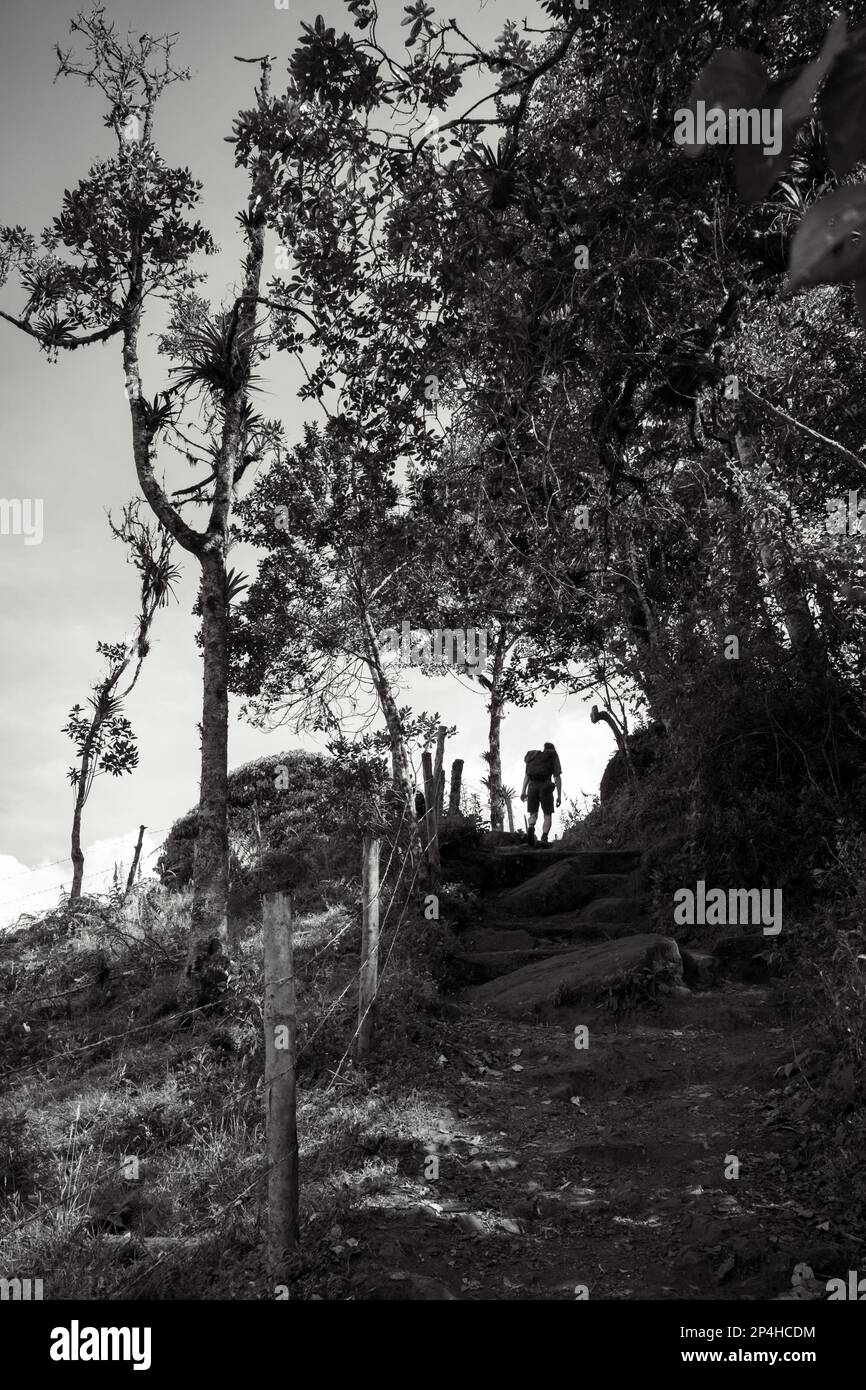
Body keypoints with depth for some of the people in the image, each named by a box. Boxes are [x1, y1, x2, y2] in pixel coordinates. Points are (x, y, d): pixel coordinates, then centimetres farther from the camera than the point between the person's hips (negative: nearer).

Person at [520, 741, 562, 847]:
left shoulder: (533, 756, 22)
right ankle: (543, 840, -15)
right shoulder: (554, 757, 11)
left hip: (532, 787, 3)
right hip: (545, 787, -3)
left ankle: (530, 829, -24)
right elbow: (558, 777, 1)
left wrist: (523, 792, 4)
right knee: (548, 815, 7)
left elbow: (527, 775, 11)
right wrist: (559, 796, 1)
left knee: (533, 815, 11)